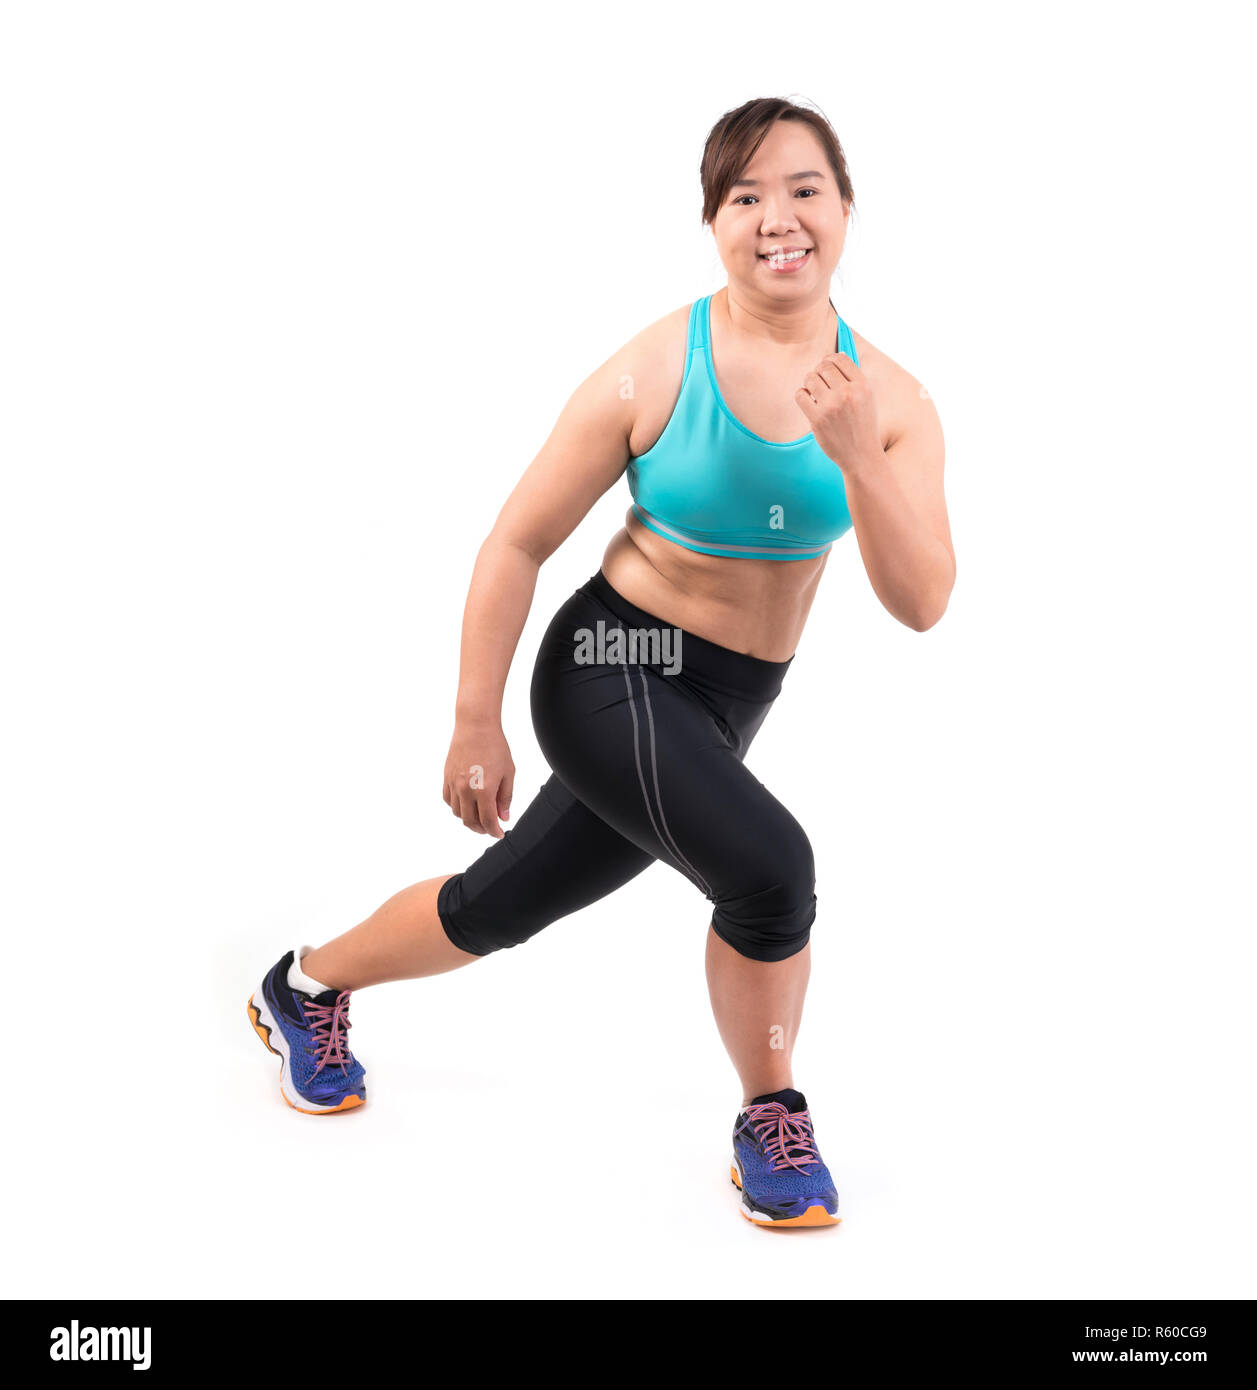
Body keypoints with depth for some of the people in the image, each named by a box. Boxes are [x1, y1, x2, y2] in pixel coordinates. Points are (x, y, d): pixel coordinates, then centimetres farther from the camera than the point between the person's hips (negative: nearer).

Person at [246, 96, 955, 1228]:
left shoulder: (892, 400, -6)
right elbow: (516, 546, -8)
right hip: (613, 668, -5)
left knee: (504, 903, 19)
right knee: (769, 869, -26)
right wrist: (477, 726, -6)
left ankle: (309, 989, 46)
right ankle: (772, 1122, 2)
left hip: (727, 708, 5)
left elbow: (923, 605, -13)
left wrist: (860, 456, -28)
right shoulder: (654, 375, -16)